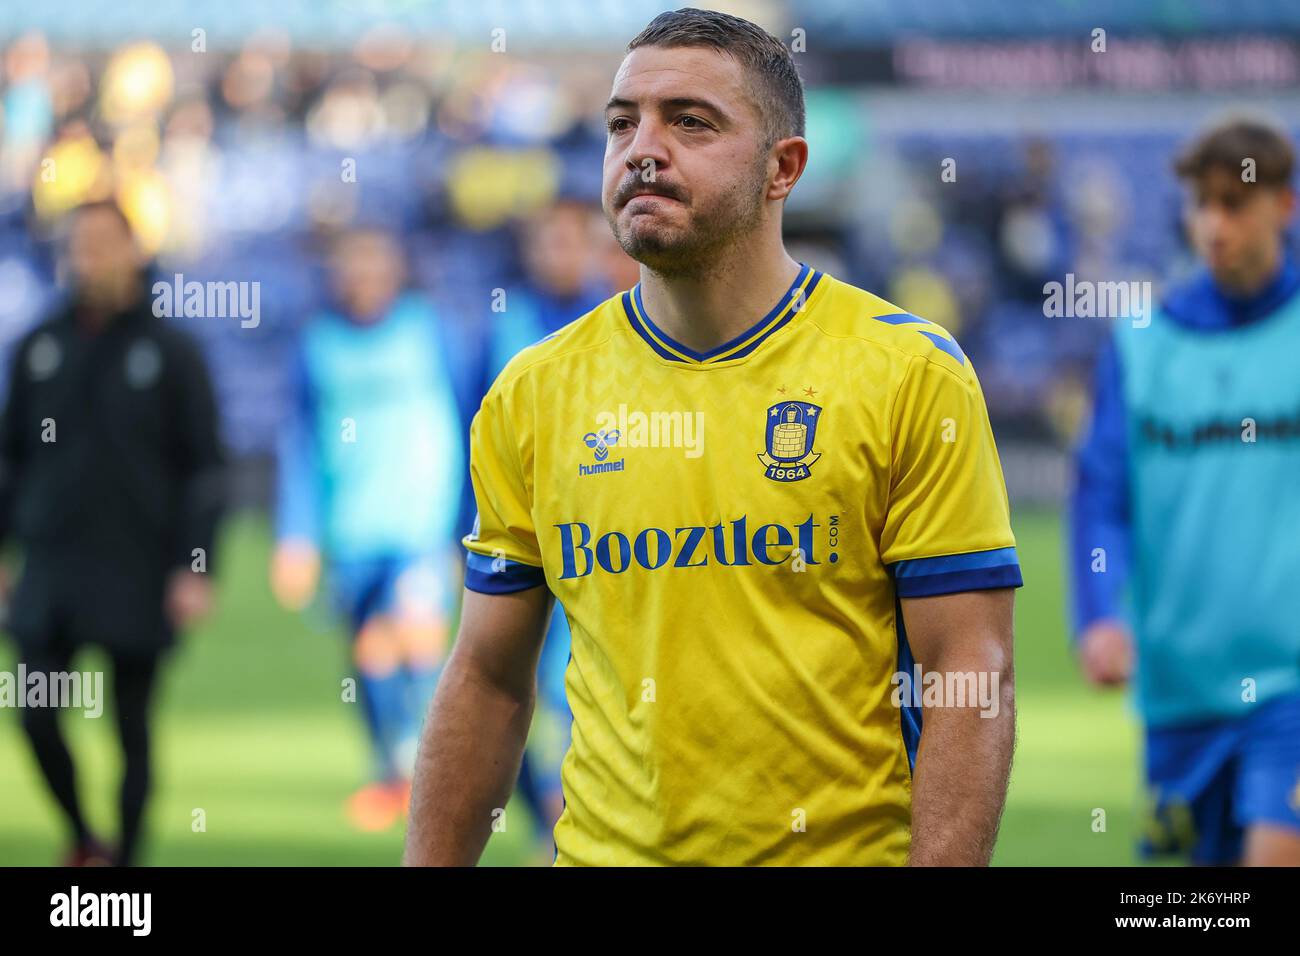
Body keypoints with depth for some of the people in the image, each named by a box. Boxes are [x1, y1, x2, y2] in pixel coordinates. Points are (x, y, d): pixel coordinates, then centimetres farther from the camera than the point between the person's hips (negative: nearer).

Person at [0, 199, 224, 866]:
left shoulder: (171, 353, -1)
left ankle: (126, 860, 11)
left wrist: (197, 567, -10)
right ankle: (81, 841, 16)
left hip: (138, 575, -2)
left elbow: (203, 467, -2)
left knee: (132, 729, 2)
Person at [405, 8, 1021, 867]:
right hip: (605, 846, 3)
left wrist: (940, 874, -20)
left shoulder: (911, 374, -7)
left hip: (847, 846, -3)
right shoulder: (533, 394, 4)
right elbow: (489, 680, 9)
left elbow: (972, 675, -10)